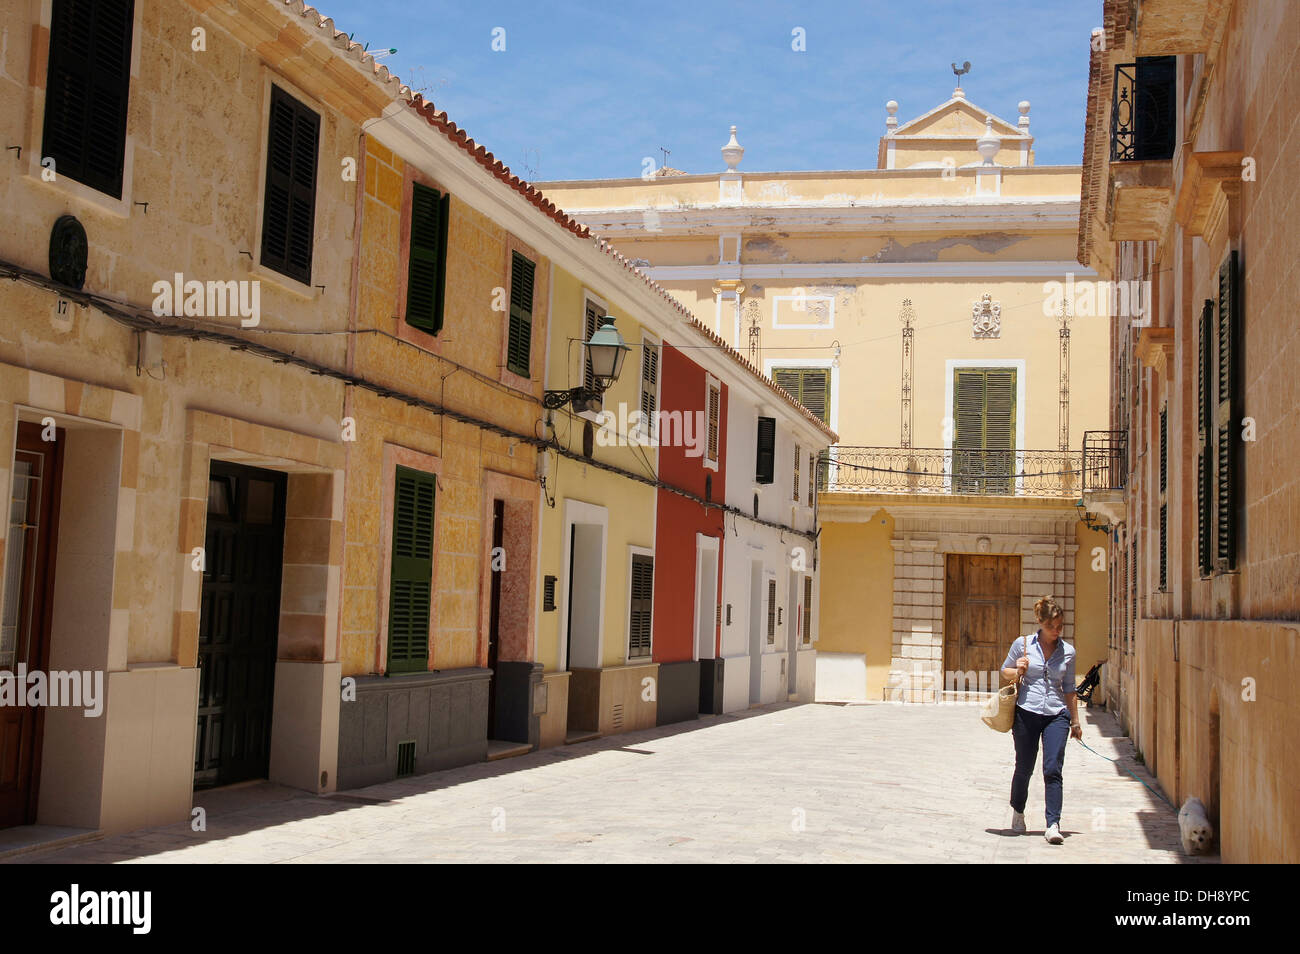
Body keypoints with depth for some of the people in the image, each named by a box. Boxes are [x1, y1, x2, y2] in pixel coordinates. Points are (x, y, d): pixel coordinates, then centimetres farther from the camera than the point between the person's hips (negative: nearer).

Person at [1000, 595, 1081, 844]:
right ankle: (1018, 812, 32)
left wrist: (1075, 722, 17)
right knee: (1024, 769, 8)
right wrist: (1017, 671, -10)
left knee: (1052, 770, -10)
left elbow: (1069, 689, 15)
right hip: (1027, 713, -1)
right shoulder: (1023, 644, 1)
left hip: (1057, 715, 1)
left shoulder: (1068, 652, 6)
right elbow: (1005, 671, 13)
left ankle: (1053, 825, -11)